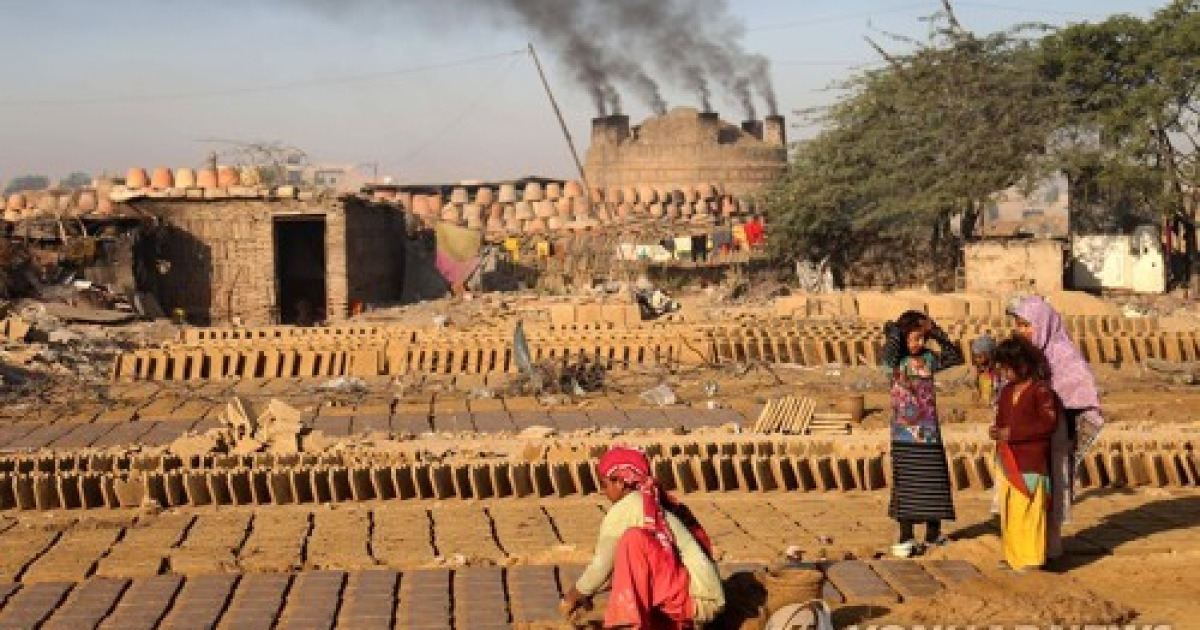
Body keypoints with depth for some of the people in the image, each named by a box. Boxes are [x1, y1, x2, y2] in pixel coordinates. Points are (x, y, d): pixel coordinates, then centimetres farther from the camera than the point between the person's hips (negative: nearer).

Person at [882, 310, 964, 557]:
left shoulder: (929, 358, 6)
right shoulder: (896, 359, -5)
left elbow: (956, 357, 1)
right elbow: (890, 348, -26)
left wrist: (936, 332, -3)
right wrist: (894, 330, -8)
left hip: (929, 434, 4)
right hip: (904, 435, -4)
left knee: (933, 483, 9)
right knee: (906, 486, 1)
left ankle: (933, 533, 23)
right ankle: (906, 538, 6)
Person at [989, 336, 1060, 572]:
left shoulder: (1041, 390, -11)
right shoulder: (1007, 392, 13)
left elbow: (1048, 424, -18)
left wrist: (1011, 433, -19)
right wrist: (996, 431, -3)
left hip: (1031, 463, -8)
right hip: (1008, 462, 8)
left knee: (1029, 509, -5)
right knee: (1009, 509, 11)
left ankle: (1030, 556, 1)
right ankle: (1013, 555, 19)